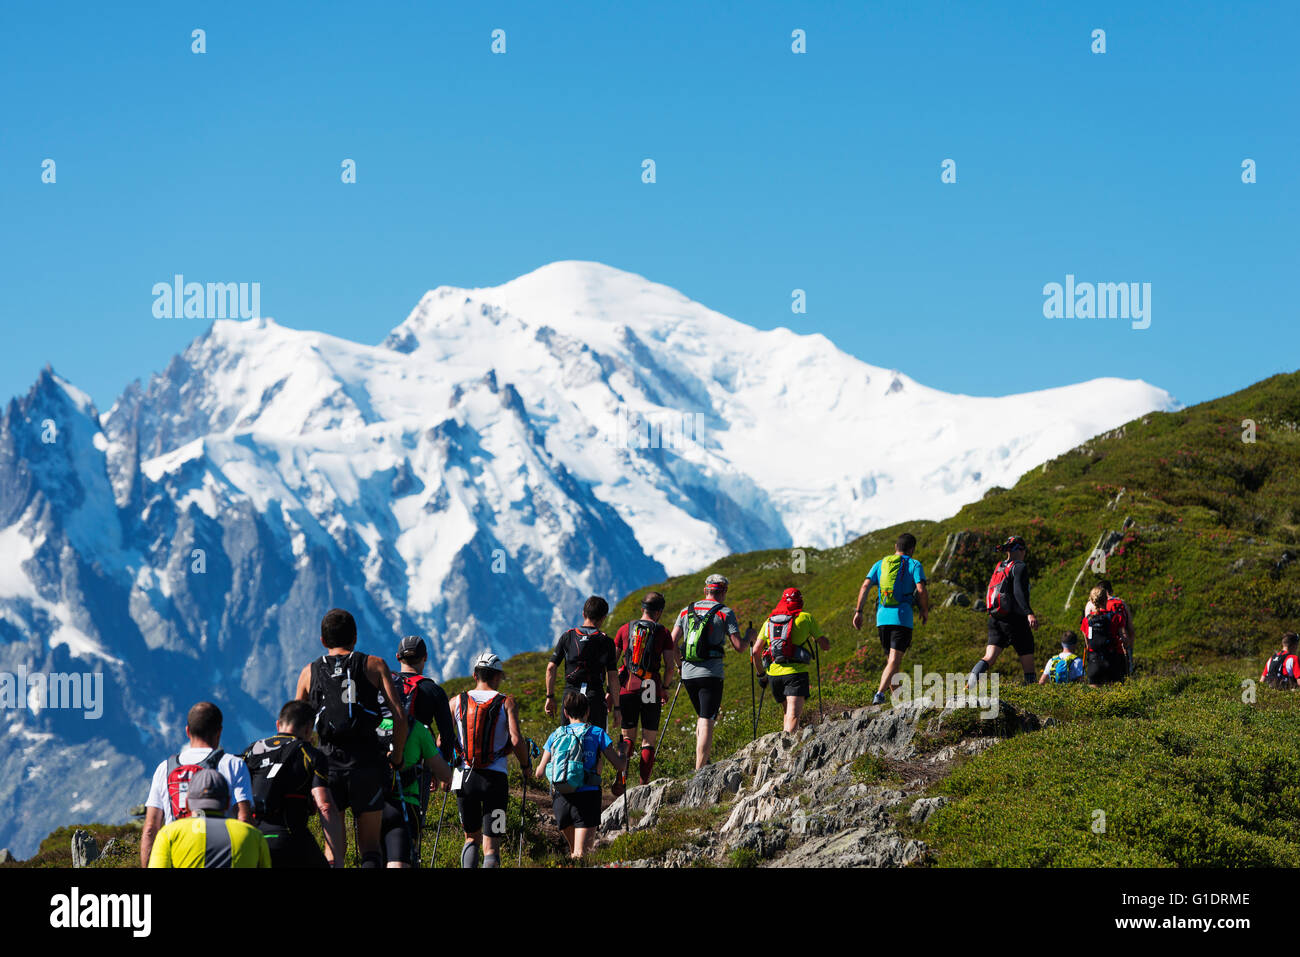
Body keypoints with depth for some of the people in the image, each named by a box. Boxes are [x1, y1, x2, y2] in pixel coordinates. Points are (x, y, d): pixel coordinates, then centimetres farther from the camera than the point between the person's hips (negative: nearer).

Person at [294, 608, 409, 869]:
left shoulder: (309, 672, 11)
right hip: (367, 761, -1)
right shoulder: (374, 665, 5)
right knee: (369, 844, 7)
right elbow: (400, 718, -4)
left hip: (329, 762, 1)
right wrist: (396, 757, 9)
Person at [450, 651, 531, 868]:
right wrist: (524, 765, 7)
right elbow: (517, 740, -11)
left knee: (472, 838, 19)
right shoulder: (506, 703, 0)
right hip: (495, 777, -2)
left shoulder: (457, 702, 7)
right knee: (491, 846, 1)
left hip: (464, 777, 2)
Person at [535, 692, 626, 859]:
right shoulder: (597, 733, 5)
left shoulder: (555, 735, 12)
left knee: (573, 850, 25)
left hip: (560, 797, 3)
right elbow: (620, 766, 4)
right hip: (587, 794, -3)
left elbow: (539, 773, 13)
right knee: (580, 853, -13)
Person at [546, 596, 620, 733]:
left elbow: (551, 668, 4)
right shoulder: (606, 641, -2)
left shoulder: (567, 636, 5)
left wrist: (550, 697, 11)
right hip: (595, 695, -2)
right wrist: (616, 706, 3)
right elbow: (613, 676, -3)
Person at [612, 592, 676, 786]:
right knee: (649, 741, 8)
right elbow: (670, 667, -4)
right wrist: (664, 688, 13)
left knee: (628, 736, 12)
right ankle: (643, 785, 0)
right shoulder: (663, 633, 1)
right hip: (651, 689, -2)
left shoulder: (625, 629, 8)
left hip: (627, 688, 2)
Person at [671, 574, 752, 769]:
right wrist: (749, 637, 16)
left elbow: (672, 643, 9)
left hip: (688, 674, 5)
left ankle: (702, 763, 18)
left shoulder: (686, 611, 11)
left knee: (702, 717, 23)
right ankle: (700, 772, -14)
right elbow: (739, 647, -5)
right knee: (707, 722, -6)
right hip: (711, 674, -5)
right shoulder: (725, 613, -2)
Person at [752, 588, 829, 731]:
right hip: (796, 673, -4)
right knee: (794, 715, -14)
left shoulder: (769, 621, 13)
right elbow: (826, 646, 5)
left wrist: (761, 673, 23)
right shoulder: (805, 618, 3)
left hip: (773, 673, 4)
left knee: (789, 712, 22)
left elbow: (755, 652, 9)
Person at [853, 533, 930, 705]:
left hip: (882, 617, 4)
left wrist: (858, 611, 3)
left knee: (891, 658, 18)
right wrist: (925, 611, 5)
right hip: (902, 617, -4)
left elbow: (865, 586, 3)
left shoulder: (880, 564, 14)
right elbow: (921, 590, -10)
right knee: (894, 660, -9)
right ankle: (880, 694, -26)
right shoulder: (914, 565, 2)